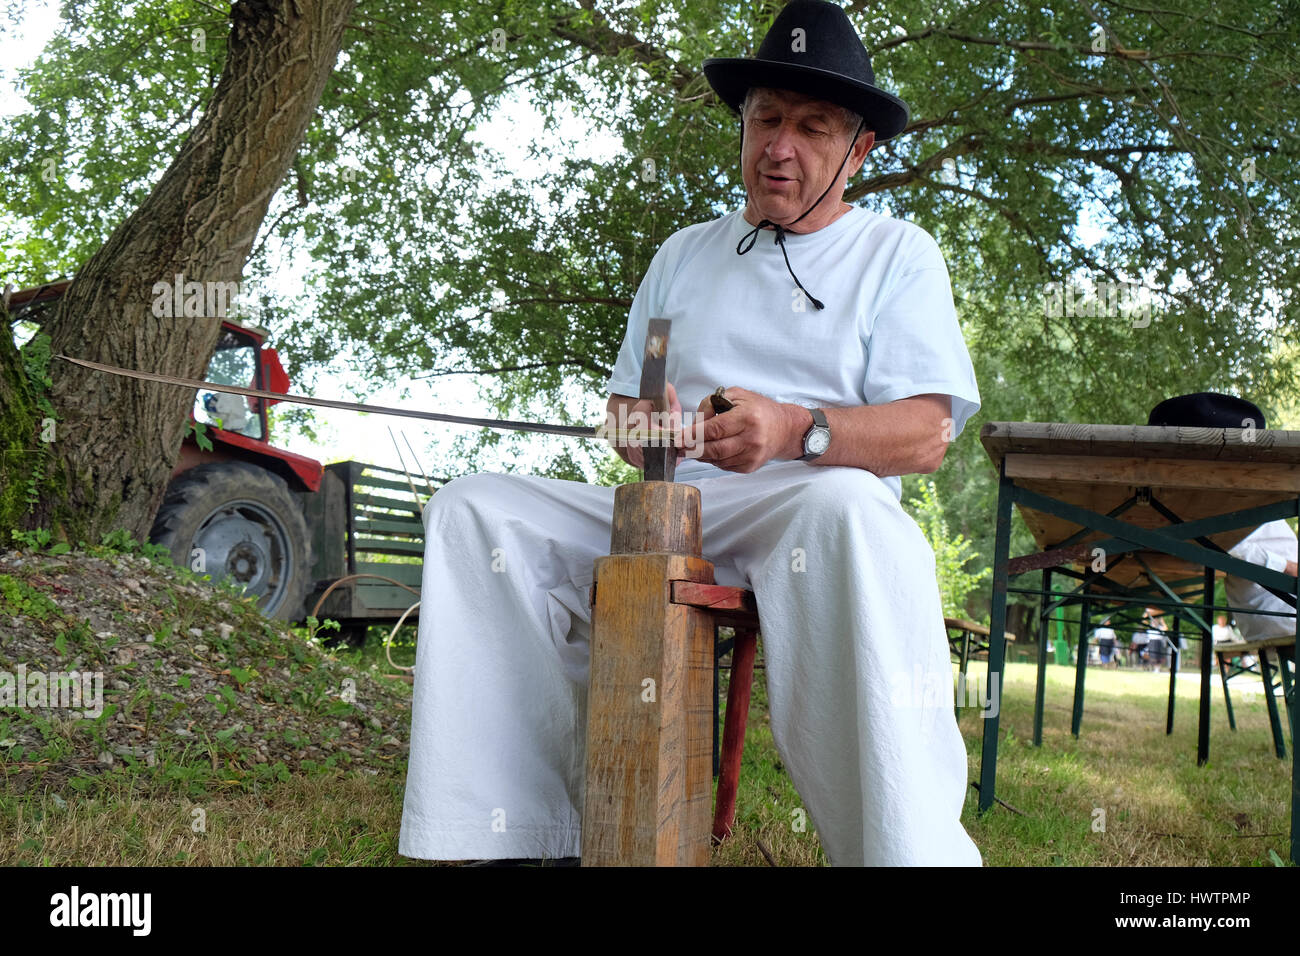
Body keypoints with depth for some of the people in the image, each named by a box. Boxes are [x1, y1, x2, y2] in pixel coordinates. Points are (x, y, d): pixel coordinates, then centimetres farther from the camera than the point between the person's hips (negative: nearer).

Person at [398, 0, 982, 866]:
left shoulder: (897, 254, 11)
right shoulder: (685, 254, 25)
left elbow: (927, 433, -4)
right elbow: (624, 403, 22)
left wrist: (797, 431, -22)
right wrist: (644, 427, -5)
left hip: (808, 506, -4)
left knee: (844, 506, -41)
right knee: (476, 509, -17)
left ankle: (902, 847, -42)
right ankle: (505, 830, -22)